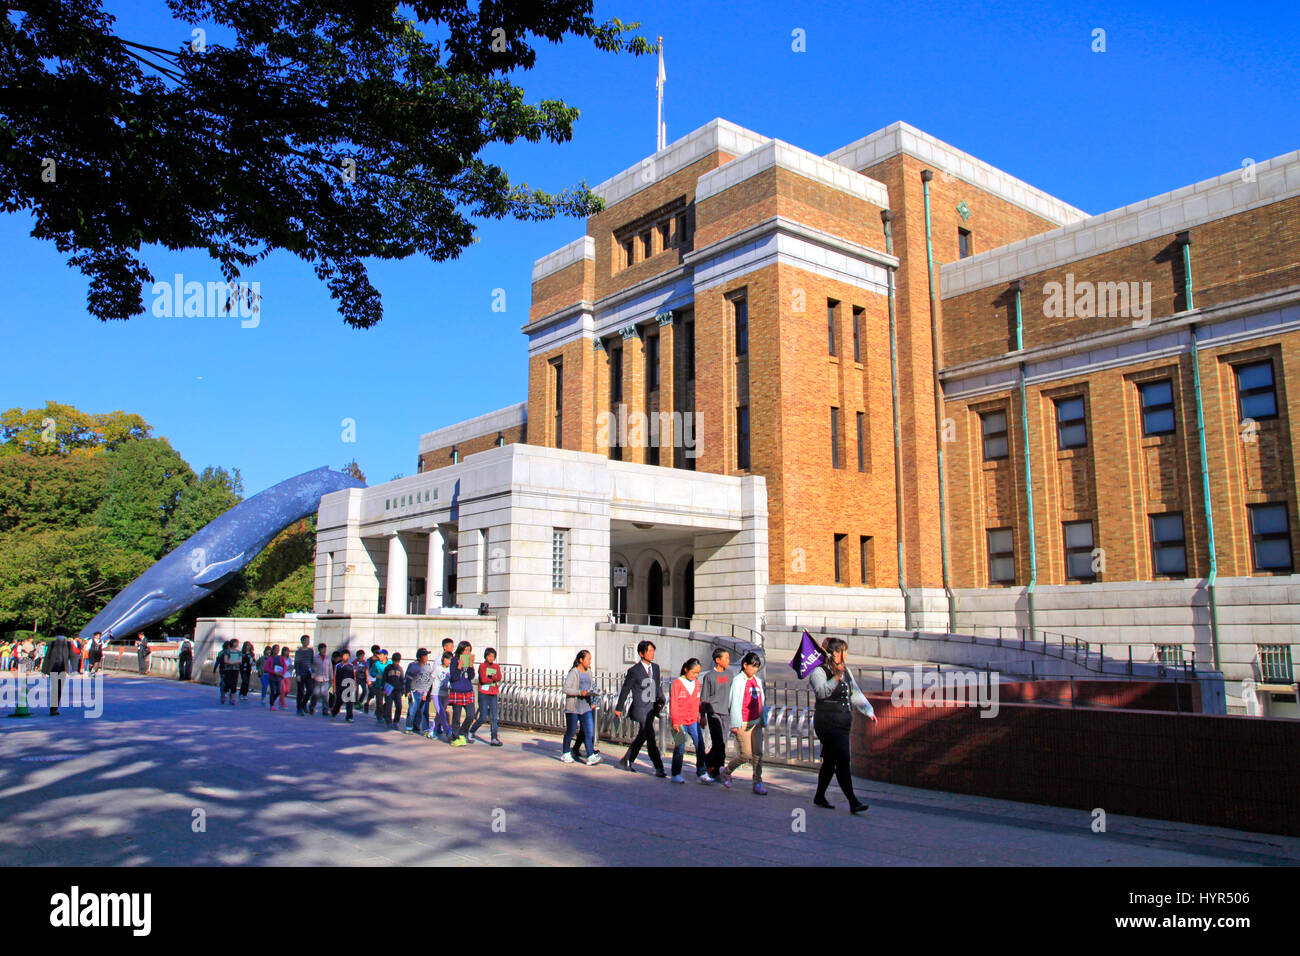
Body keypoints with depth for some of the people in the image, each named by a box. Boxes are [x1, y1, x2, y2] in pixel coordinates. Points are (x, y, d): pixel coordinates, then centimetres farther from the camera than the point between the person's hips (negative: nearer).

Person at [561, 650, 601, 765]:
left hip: (585, 707, 6)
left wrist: (591, 693, 3)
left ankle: (591, 757, -8)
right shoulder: (573, 672, -10)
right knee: (570, 732, 7)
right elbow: (566, 689, -16)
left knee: (589, 732, -5)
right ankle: (565, 754, 25)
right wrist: (580, 692, -25)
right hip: (573, 707, -6)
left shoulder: (588, 672, 12)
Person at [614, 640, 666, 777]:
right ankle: (658, 768, -8)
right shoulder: (634, 671, -10)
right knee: (651, 737, -11)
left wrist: (661, 700, 5)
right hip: (640, 708, -7)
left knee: (642, 735, 16)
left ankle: (627, 760, 32)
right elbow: (625, 690, -2)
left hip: (652, 708, 7)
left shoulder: (655, 667, 8)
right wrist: (619, 708, 5)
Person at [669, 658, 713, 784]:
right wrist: (675, 721, -10)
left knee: (700, 746, -2)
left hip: (693, 721, 5)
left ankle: (701, 773, 7)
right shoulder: (677, 683, -8)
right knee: (680, 749, 0)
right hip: (680, 722, -5)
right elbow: (673, 704, -8)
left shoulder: (697, 682, 9)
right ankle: (675, 775, 14)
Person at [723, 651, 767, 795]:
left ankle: (758, 783, 7)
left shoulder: (758, 681, 13)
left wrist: (762, 720, 14)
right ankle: (726, 771, 16)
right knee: (746, 754, -7)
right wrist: (735, 724, -10)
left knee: (758, 753, 1)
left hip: (756, 722, 6)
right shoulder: (738, 680, -5)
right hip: (743, 723, -6)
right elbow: (735, 703, -7)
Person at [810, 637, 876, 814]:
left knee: (830, 761, 13)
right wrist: (836, 677, -37)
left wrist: (869, 711, 3)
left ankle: (819, 797, 26)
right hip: (827, 722, -8)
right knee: (843, 760, -13)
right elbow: (822, 691, -24)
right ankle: (853, 802, -13)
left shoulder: (847, 671, 15)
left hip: (844, 722, 8)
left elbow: (856, 694, 16)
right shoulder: (819, 671, -8)